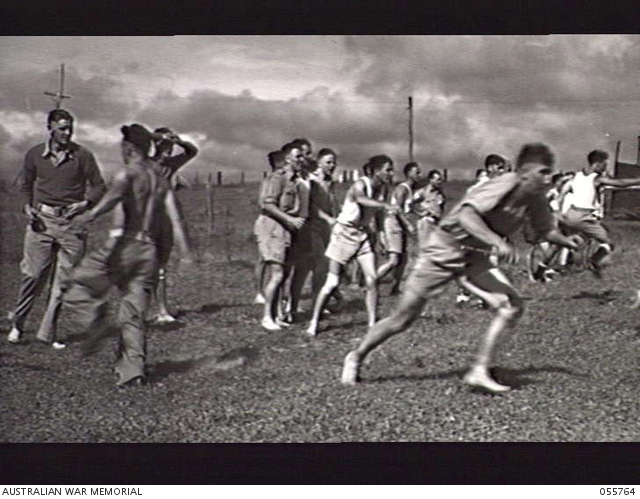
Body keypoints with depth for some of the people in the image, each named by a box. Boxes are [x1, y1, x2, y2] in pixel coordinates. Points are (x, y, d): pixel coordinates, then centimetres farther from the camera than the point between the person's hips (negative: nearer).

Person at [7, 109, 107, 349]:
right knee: (33, 275, -3)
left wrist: (85, 203, -12)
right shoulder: (35, 155, 5)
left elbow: (99, 186, 6)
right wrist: (27, 207, -1)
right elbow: (26, 186, 17)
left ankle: (48, 332, 9)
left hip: (72, 222, 0)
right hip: (41, 220, 0)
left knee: (63, 280, 0)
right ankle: (17, 323, 17)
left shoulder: (82, 155, 0)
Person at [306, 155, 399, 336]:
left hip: (363, 234, 6)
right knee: (332, 282, -2)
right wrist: (386, 205, -59)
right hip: (344, 233, -6)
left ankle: (372, 323, 0)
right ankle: (314, 322, 11)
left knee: (372, 279, -7)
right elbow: (360, 198, -45)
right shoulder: (360, 184, -21)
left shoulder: (380, 188, -1)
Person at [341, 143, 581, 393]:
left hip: (474, 258, 7)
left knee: (512, 305, -15)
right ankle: (357, 357, 23)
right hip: (445, 249, -7)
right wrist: (497, 242, -49)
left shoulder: (535, 199, -4)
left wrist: (572, 243, -7)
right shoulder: (504, 186, -27)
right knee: (402, 319, 0)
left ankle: (479, 371, -9)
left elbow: (547, 230, 11)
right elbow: (465, 215, -40)